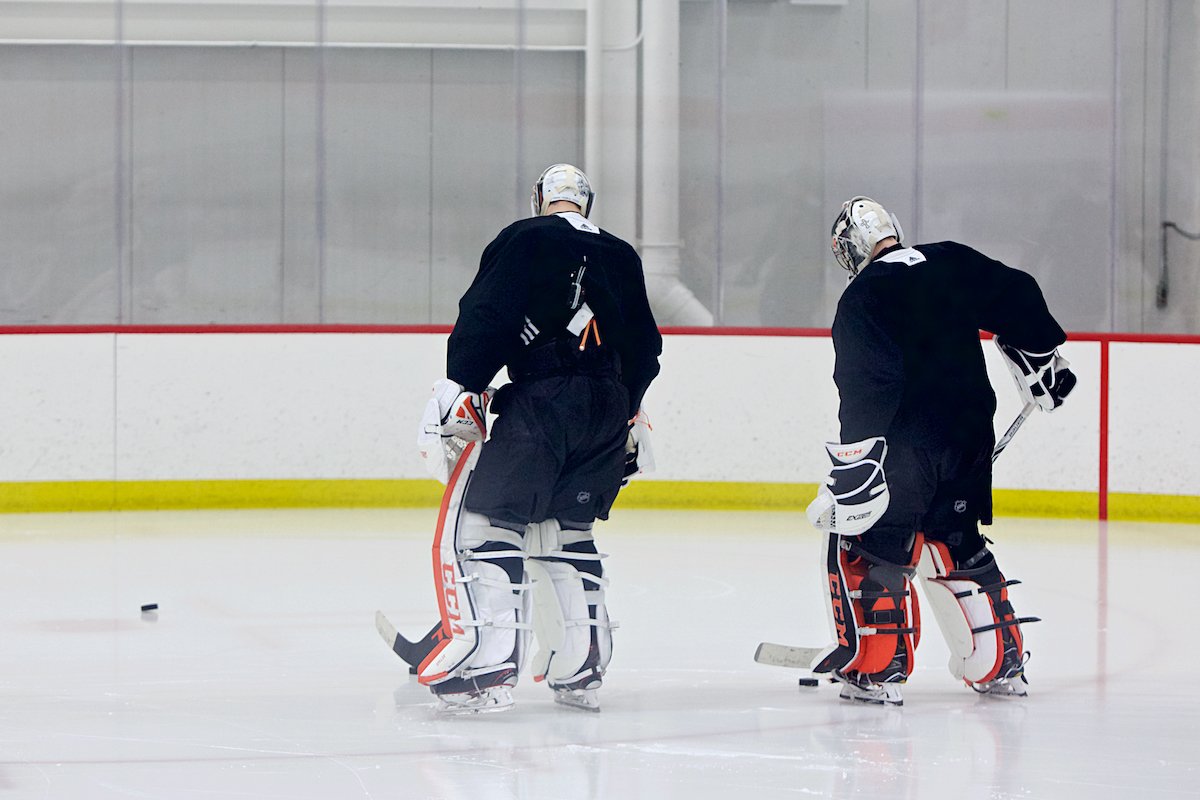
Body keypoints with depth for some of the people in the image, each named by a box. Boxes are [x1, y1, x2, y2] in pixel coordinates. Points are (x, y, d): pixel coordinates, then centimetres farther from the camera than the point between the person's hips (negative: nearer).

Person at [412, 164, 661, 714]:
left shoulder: (524, 240, 4)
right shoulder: (622, 258, 21)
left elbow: (487, 317, -9)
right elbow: (644, 346, 25)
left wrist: (459, 388, -9)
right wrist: (628, 418, 36)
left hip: (541, 400, -6)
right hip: (608, 411, 6)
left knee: (481, 520, -5)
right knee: (566, 529, 19)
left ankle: (488, 661, -19)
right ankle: (580, 668, 16)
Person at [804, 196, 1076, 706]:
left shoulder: (863, 298, -10)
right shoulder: (952, 264, 7)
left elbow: (867, 389, -19)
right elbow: (1017, 299, 12)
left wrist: (852, 472, -22)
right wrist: (1043, 365, 27)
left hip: (907, 443, -7)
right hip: (971, 436, 7)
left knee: (863, 545, 0)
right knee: (958, 546, 22)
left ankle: (877, 668, -7)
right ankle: (1000, 665, 24)